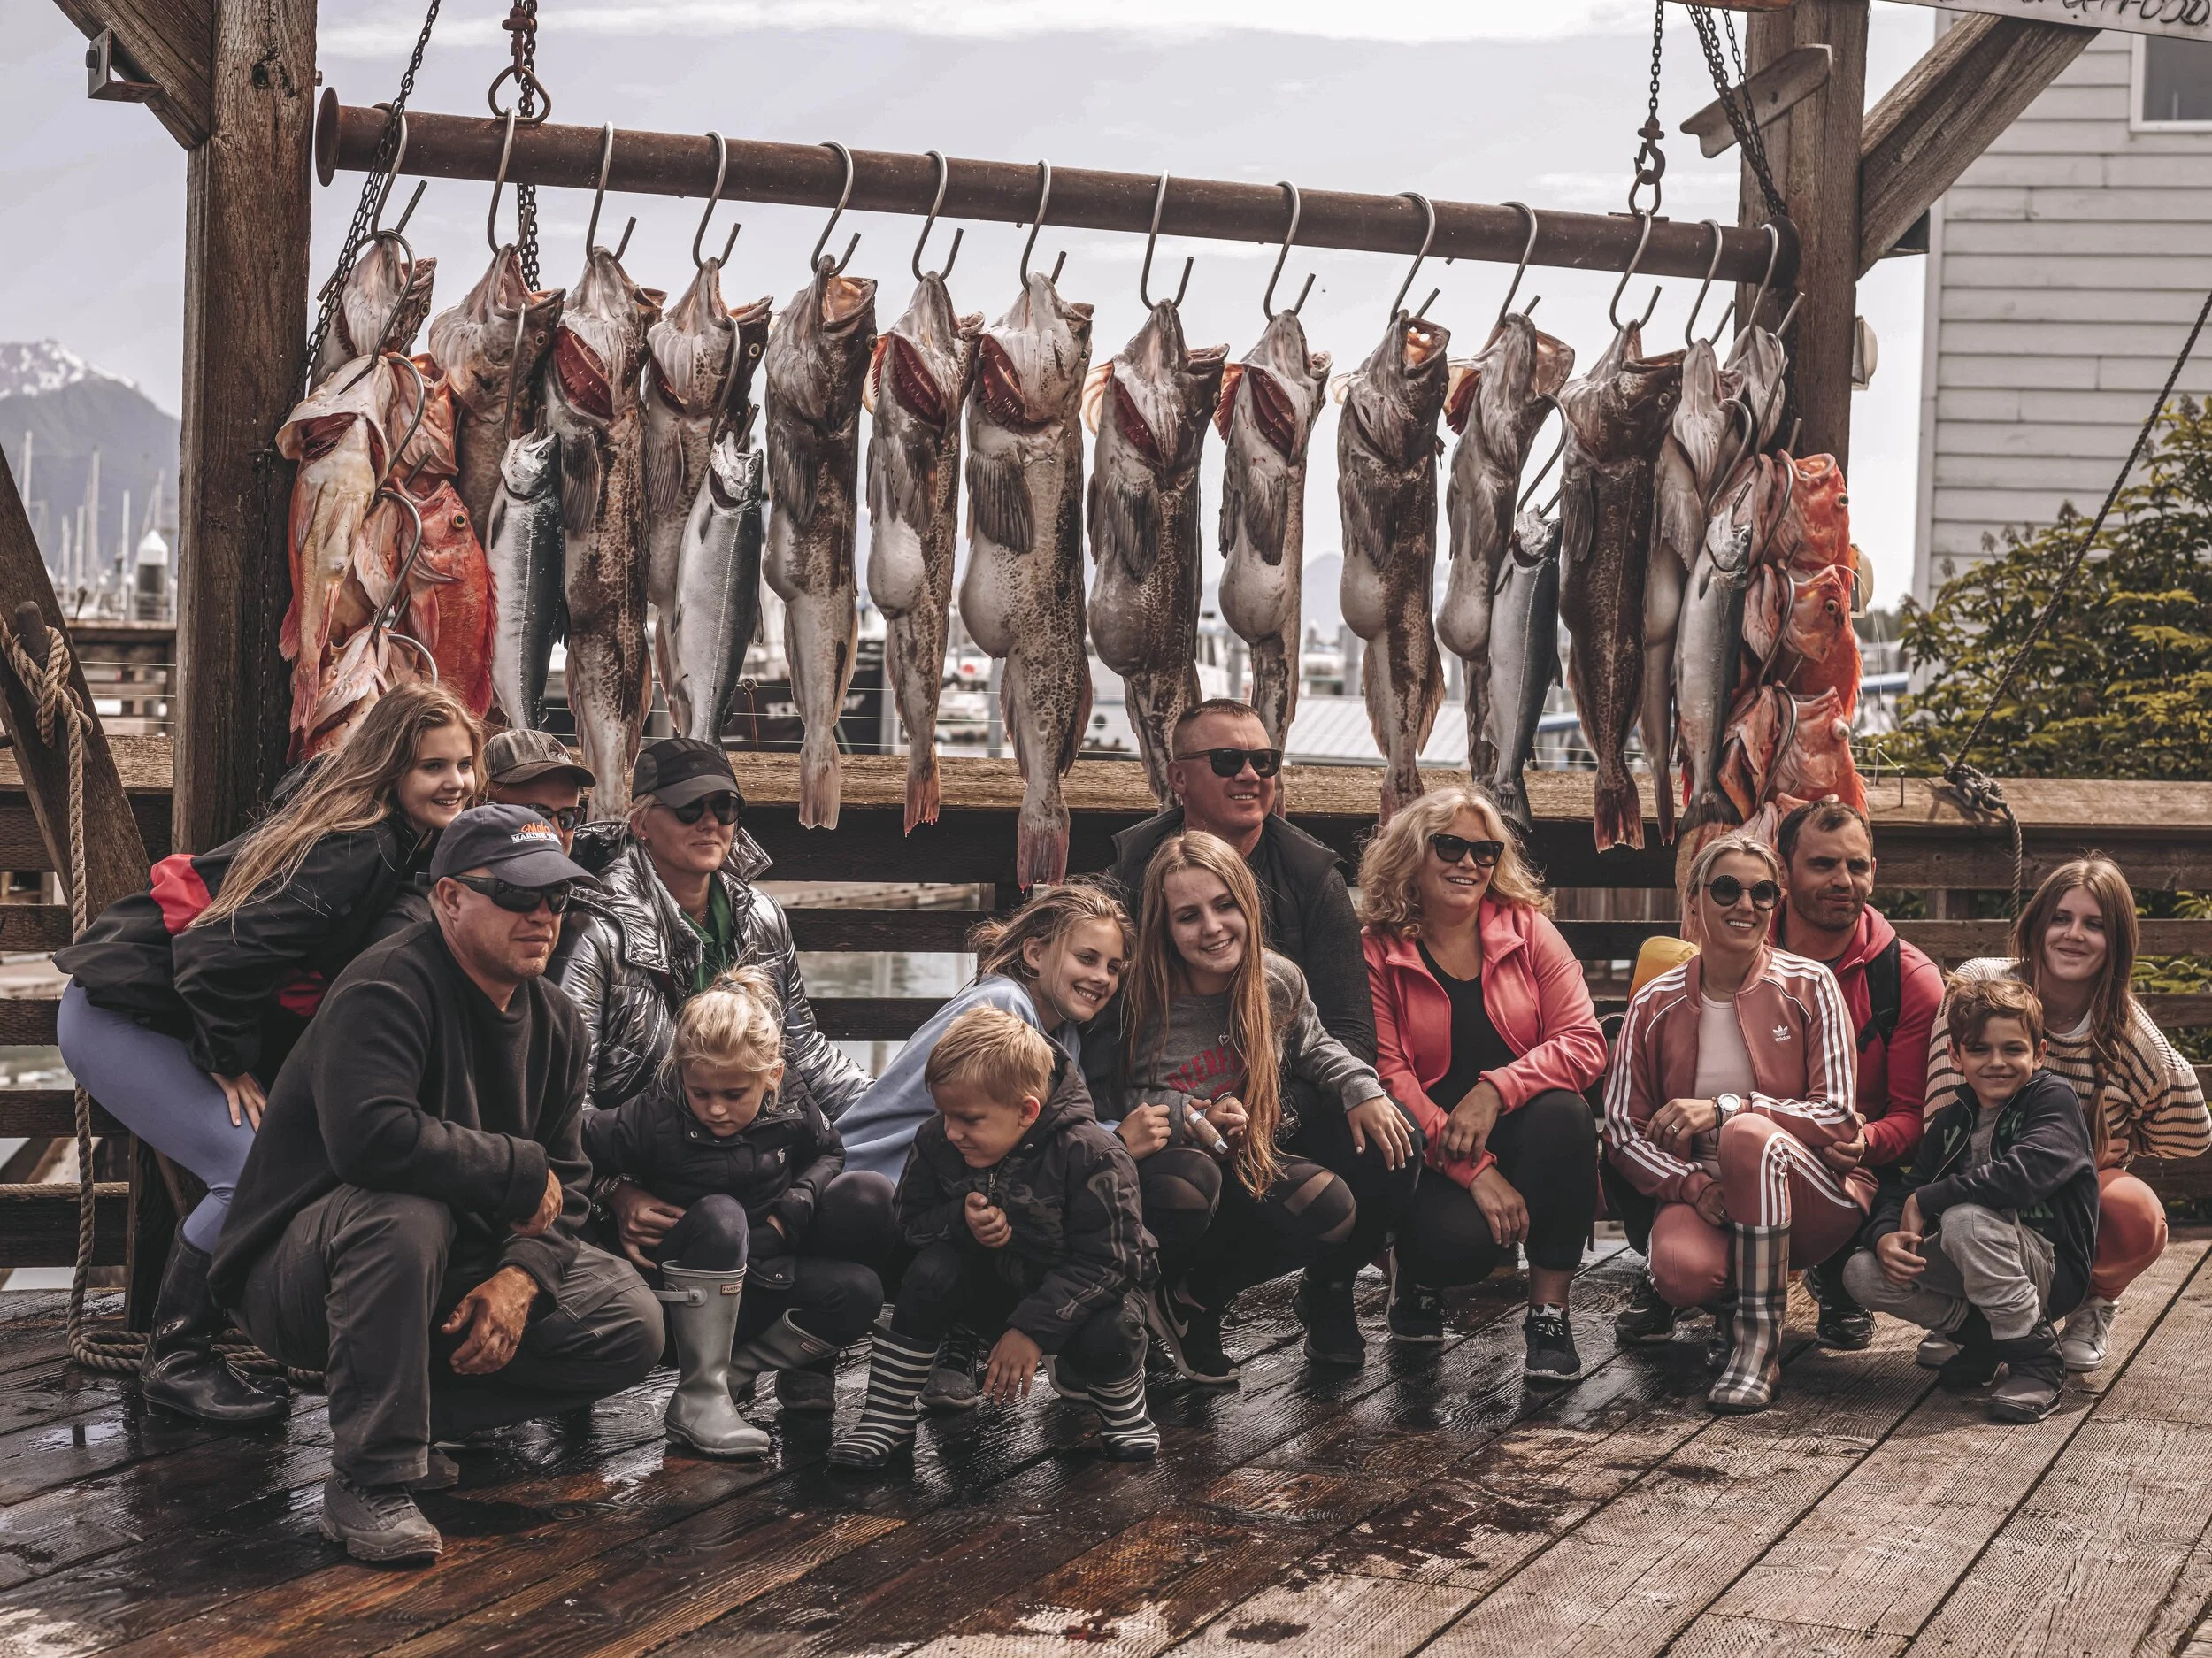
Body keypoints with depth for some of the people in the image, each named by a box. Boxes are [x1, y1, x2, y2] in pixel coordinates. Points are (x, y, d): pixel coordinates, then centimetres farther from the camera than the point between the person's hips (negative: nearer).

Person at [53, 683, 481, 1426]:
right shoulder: (360, 853, -26)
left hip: (199, 1015, 9)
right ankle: (175, 1359, -4)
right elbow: (221, 953, -31)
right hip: (122, 1016, -9)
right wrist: (232, 1065, -18)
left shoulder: (404, 847, 3)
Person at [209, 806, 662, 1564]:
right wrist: (520, 1173, -26)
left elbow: (567, 1183, 6)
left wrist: (520, 1276, -15)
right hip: (297, 1273, -7)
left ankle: (412, 1410, 2)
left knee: (632, 1326, -6)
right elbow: (371, 1133, -38)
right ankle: (368, 1480, -28)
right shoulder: (389, 987, -20)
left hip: (456, 1269, 7)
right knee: (404, 1215, -40)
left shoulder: (555, 1020, 6)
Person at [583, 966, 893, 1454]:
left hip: (765, 1277, 4)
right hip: (687, 1297, -4)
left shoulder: (791, 1104, -9)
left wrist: (795, 1208, -9)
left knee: (859, 1291, -22)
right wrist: (618, 1199, -19)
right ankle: (697, 1397, -28)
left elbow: (828, 1153, 8)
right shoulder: (652, 1119, -20)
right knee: (717, 1215, -37)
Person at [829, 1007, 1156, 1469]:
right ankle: (886, 1418, -15)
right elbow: (912, 1222, -2)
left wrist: (1031, 1328, -32)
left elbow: (1105, 1262, -26)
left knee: (1106, 1337, -35)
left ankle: (1123, 1408, 3)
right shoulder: (936, 1143, -14)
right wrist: (961, 1220, -26)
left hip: (1079, 1293, -3)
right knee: (933, 1271, -26)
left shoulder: (1088, 1155, -27)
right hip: (993, 1286, 4)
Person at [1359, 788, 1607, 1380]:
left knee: (1564, 1112, -31)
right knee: (1462, 1240, -32)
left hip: (1520, 1128, 2)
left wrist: (1496, 1090, -24)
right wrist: (1475, 1172, -23)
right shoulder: (1379, 952, -5)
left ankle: (1549, 1312, -17)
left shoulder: (1527, 928, 3)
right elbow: (1389, 1078, -13)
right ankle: (1417, 1274, 10)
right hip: (1430, 1151, -2)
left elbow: (1584, 1040, -7)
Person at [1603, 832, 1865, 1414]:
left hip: (1812, 1200, -1)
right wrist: (1691, 1186, -19)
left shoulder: (1809, 986, -3)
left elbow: (1837, 1116, -9)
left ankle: (1759, 1342, -22)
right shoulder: (1655, 1005, 2)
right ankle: (1729, 1308, 5)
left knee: (1748, 1135, -36)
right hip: (1704, 1191, 1)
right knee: (1681, 1269, -36)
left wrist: (1726, 1108, -24)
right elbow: (1621, 1128, 1)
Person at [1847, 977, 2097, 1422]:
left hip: (2053, 1269, -7)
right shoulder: (1953, 1117, 9)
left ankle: (2036, 1358, -19)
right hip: (1982, 1265, 7)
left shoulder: (2053, 1098, -12)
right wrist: (1885, 1236, -21)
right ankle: (1983, 1337, 7)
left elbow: (2025, 1173, -31)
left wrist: (1925, 1202, -23)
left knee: (1965, 1216, -35)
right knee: (1863, 1273, -10)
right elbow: (1904, 1189, 3)